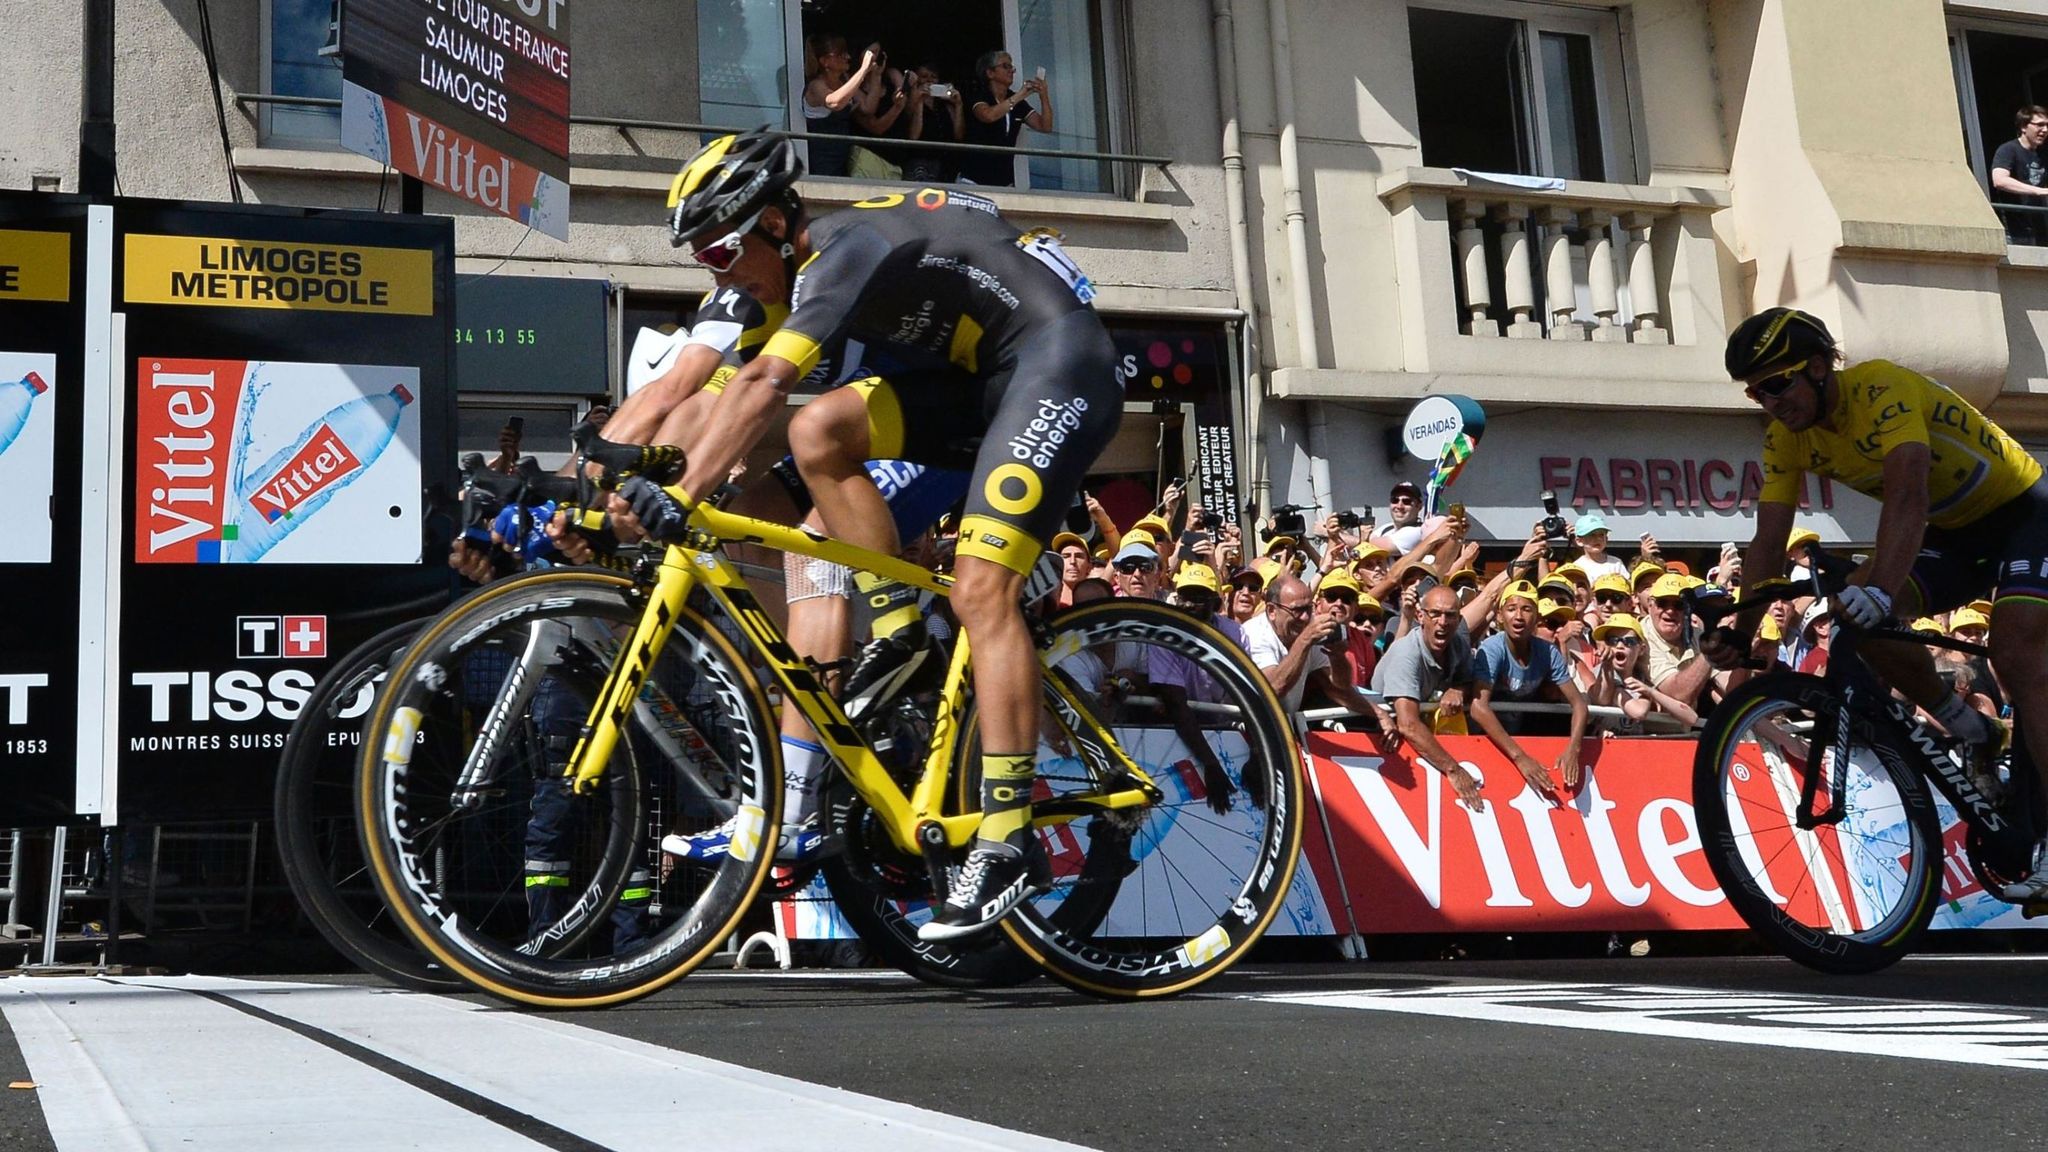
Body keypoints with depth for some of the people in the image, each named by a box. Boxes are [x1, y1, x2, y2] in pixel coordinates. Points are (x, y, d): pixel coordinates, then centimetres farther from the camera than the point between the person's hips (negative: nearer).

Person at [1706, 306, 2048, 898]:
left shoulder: (1881, 387, -30)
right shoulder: (1787, 438, -9)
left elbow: (1908, 498, -44)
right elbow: (1769, 542, -9)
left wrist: (1879, 586, -58)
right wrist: (1740, 631, -21)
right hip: (1951, 533, 7)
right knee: (1863, 622, -19)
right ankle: (1973, 733, 3)